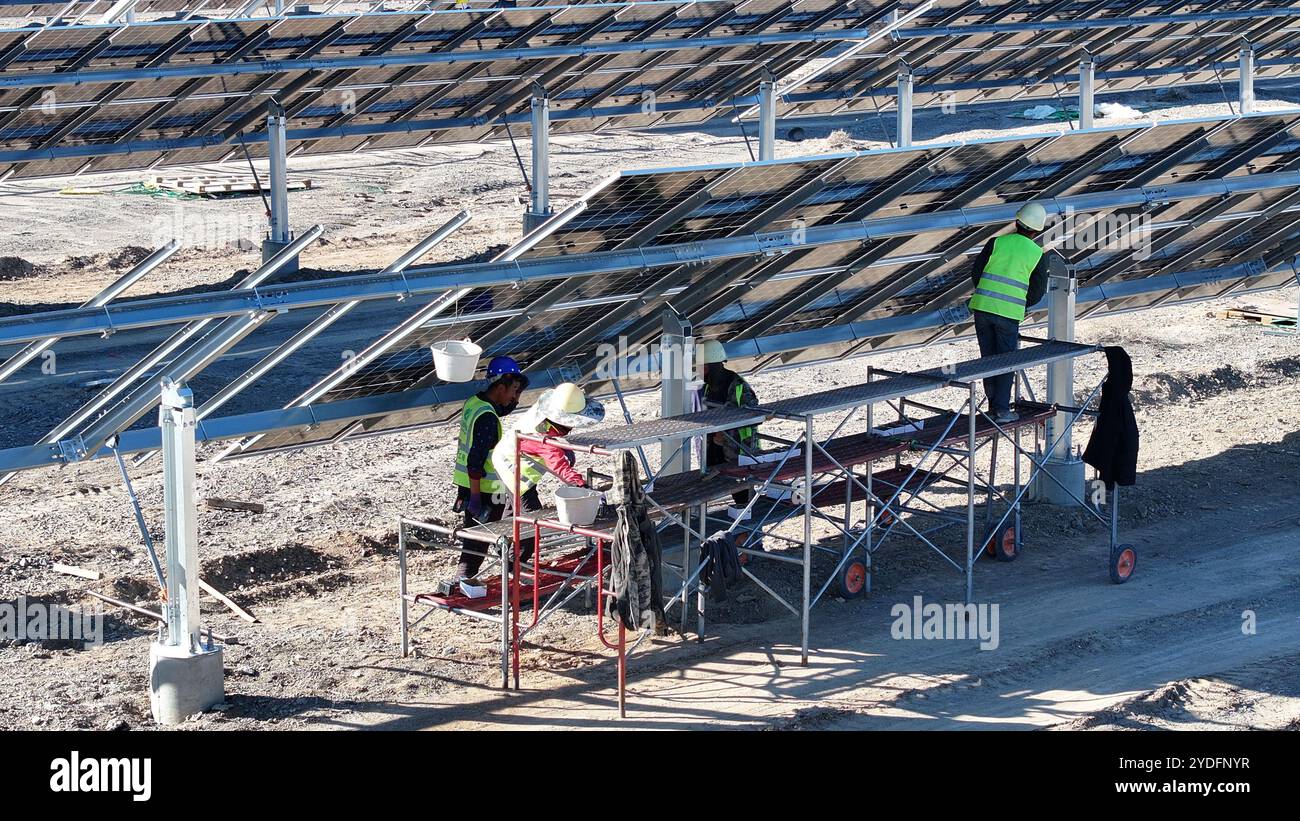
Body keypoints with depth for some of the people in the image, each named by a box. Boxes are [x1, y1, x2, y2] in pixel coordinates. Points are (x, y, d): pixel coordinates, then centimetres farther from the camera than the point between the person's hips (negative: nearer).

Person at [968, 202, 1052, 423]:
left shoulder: (996, 242, 2)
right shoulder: (1038, 255, 1)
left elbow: (975, 272, 5)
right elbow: (1037, 292, 4)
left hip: (982, 306, 2)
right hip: (1009, 313, -2)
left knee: (988, 358, 12)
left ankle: (993, 405, 16)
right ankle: (1002, 409, 1)